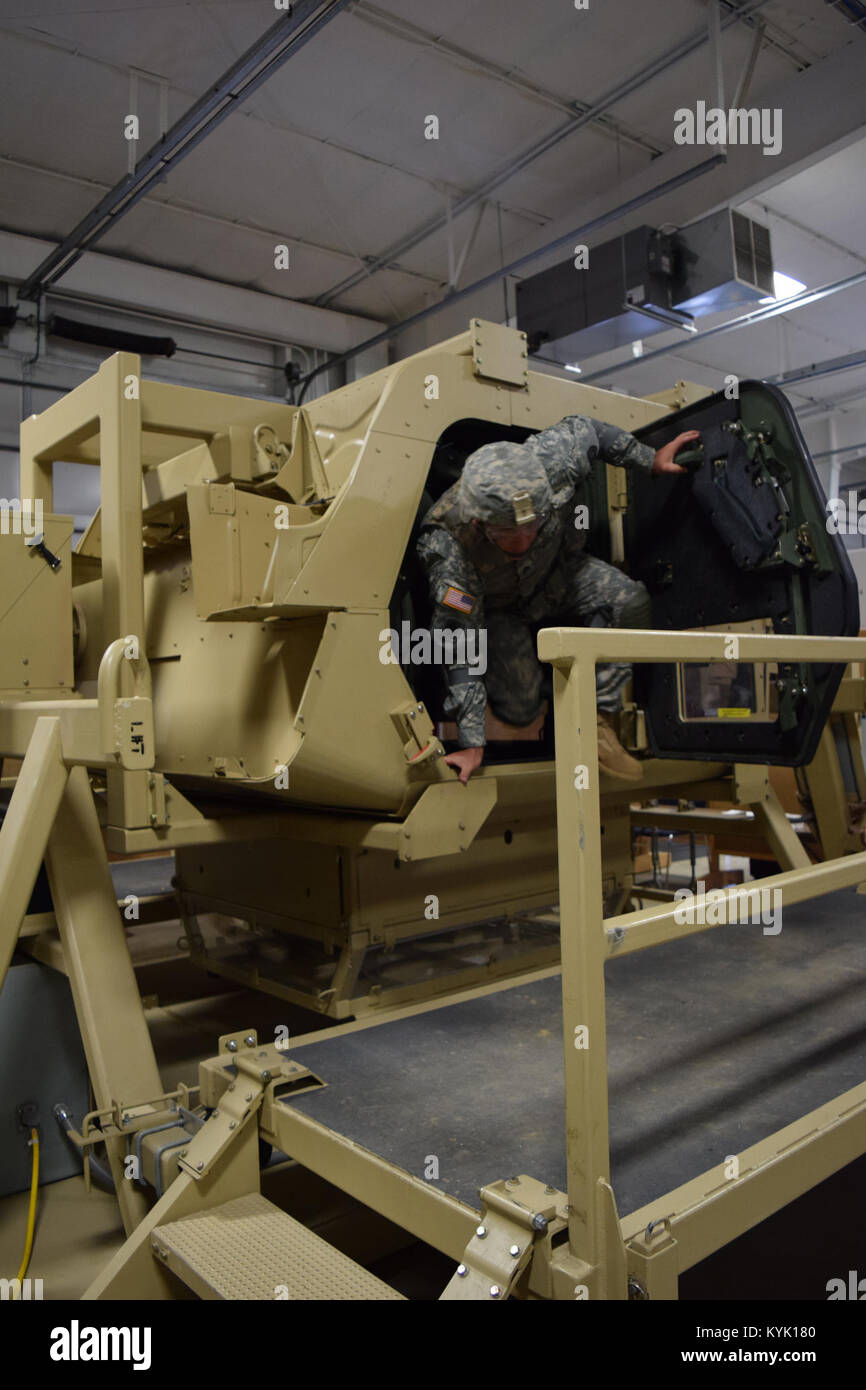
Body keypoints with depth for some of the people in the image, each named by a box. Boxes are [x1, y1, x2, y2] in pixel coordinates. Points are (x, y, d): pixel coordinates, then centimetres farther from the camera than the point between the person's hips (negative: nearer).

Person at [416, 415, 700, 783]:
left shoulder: (548, 463, -35)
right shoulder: (447, 549, -42)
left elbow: (583, 429, -10)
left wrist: (650, 459, -2)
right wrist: (471, 743, -38)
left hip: (555, 571, 3)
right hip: (495, 608, -3)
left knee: (628, 602, -24)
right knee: (518, 707, -17)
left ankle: (596, 719, -9)